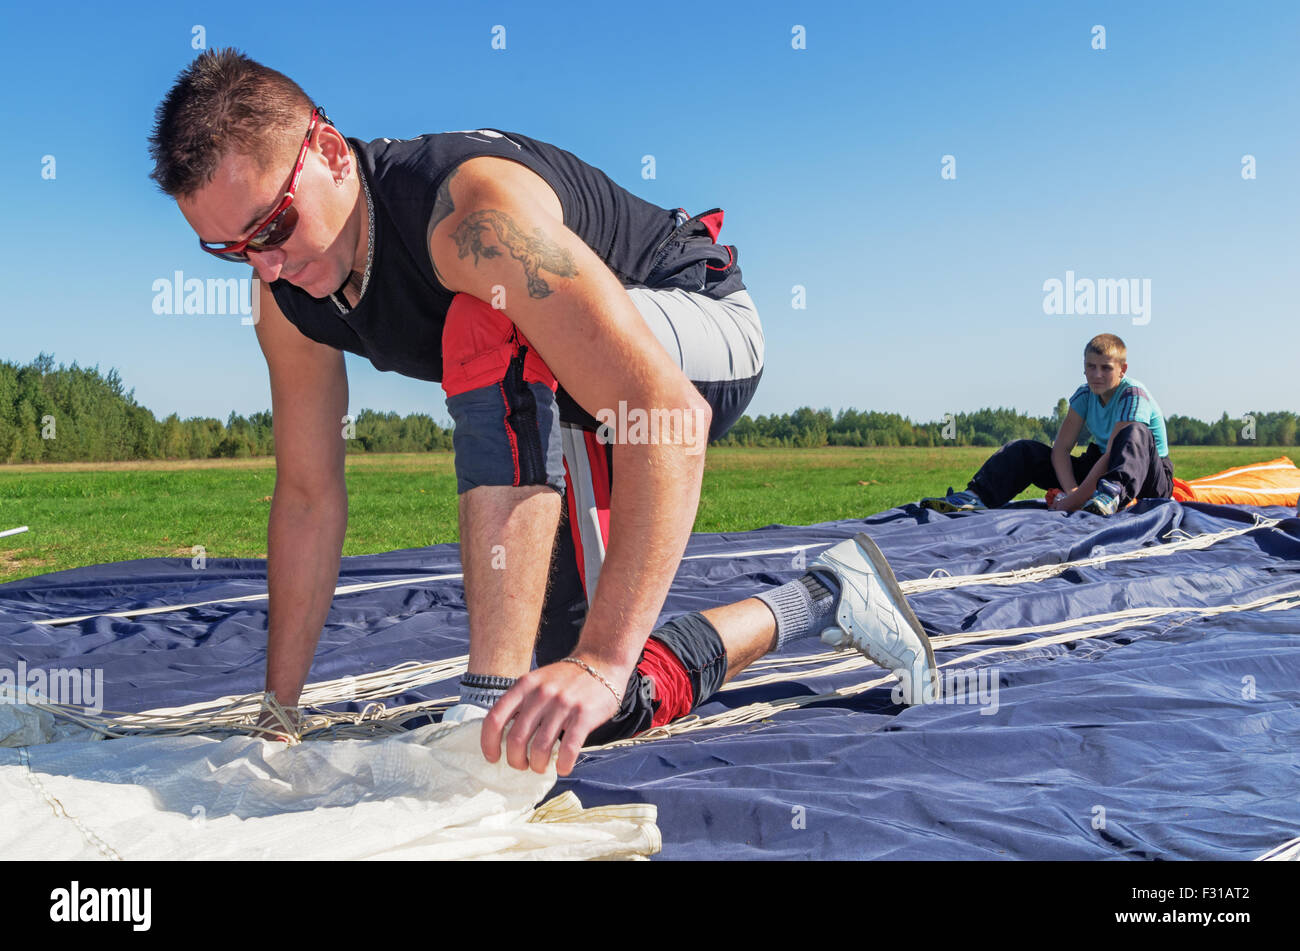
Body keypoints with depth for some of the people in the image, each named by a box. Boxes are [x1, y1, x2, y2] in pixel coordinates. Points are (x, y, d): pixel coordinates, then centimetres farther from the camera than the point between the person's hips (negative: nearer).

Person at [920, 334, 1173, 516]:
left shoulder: (1134, 395, -19)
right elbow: (1060, 449, -7)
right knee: (1026, 450, -8)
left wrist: (1075, 500, -32)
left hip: (1152, 478, -6)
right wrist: (1072, 492, -25)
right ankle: (978, 496, -29)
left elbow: (1112, 454, -27)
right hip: (1099, 468, 6)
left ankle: (1113, 494, -62)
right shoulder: (1085, 395, 0)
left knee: (1135, 434, -37)